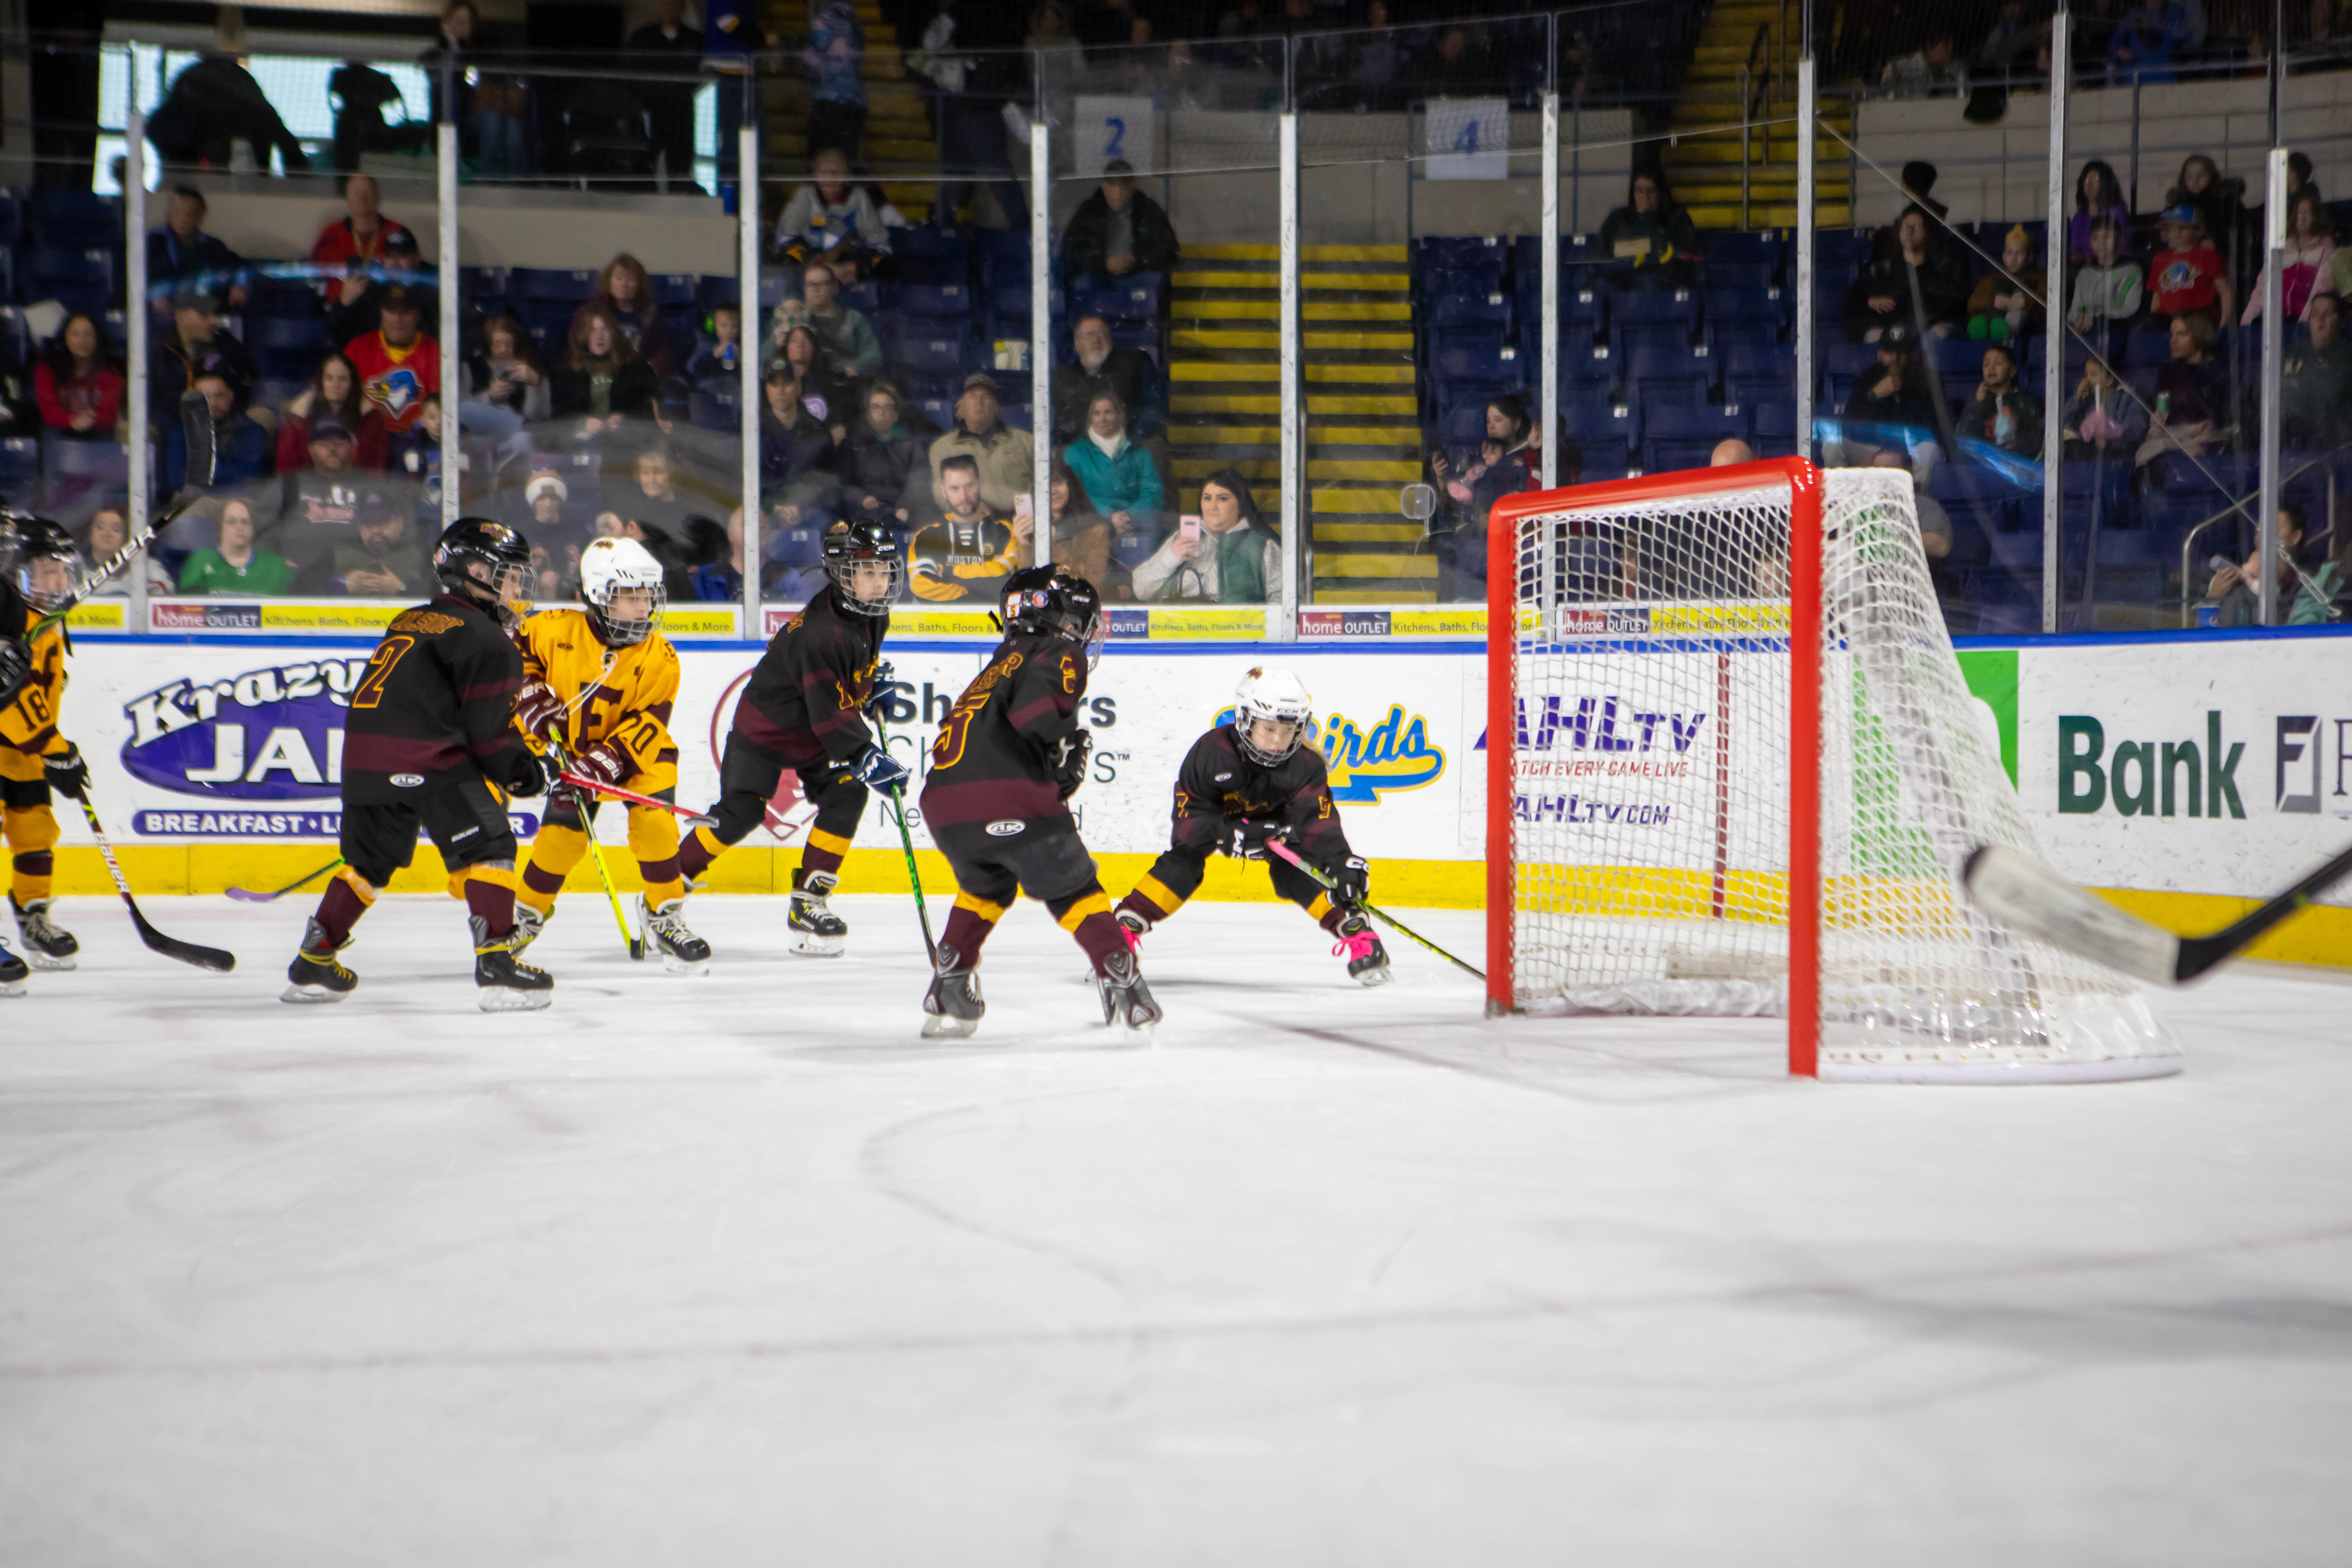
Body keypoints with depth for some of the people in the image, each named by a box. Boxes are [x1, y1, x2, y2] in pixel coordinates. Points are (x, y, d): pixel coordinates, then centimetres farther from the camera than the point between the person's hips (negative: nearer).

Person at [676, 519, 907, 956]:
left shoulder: (872, 616, -5)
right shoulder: (820, 633, -33)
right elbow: (829, 714, -33)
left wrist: (875, 684, 3)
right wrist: (868, 758, -35)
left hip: (816, 738, 7)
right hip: (766, 726, -7)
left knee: (847, 795, -11)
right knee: (741, 811, -8)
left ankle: (809, 901, -4)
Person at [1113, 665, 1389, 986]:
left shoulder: (1306, 765, -30)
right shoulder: (1211, 751, -34)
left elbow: (1318, 820, -37)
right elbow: (1189, 811, -29)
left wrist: (1342, 863, -53)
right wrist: (1234, 836, -43)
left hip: (1275, 819, 1)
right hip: (1216, 818, -1)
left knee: (1295, 868, -23)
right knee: (1182, 861, -20)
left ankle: (1356, 930, -18)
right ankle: (1123, 930, -15)